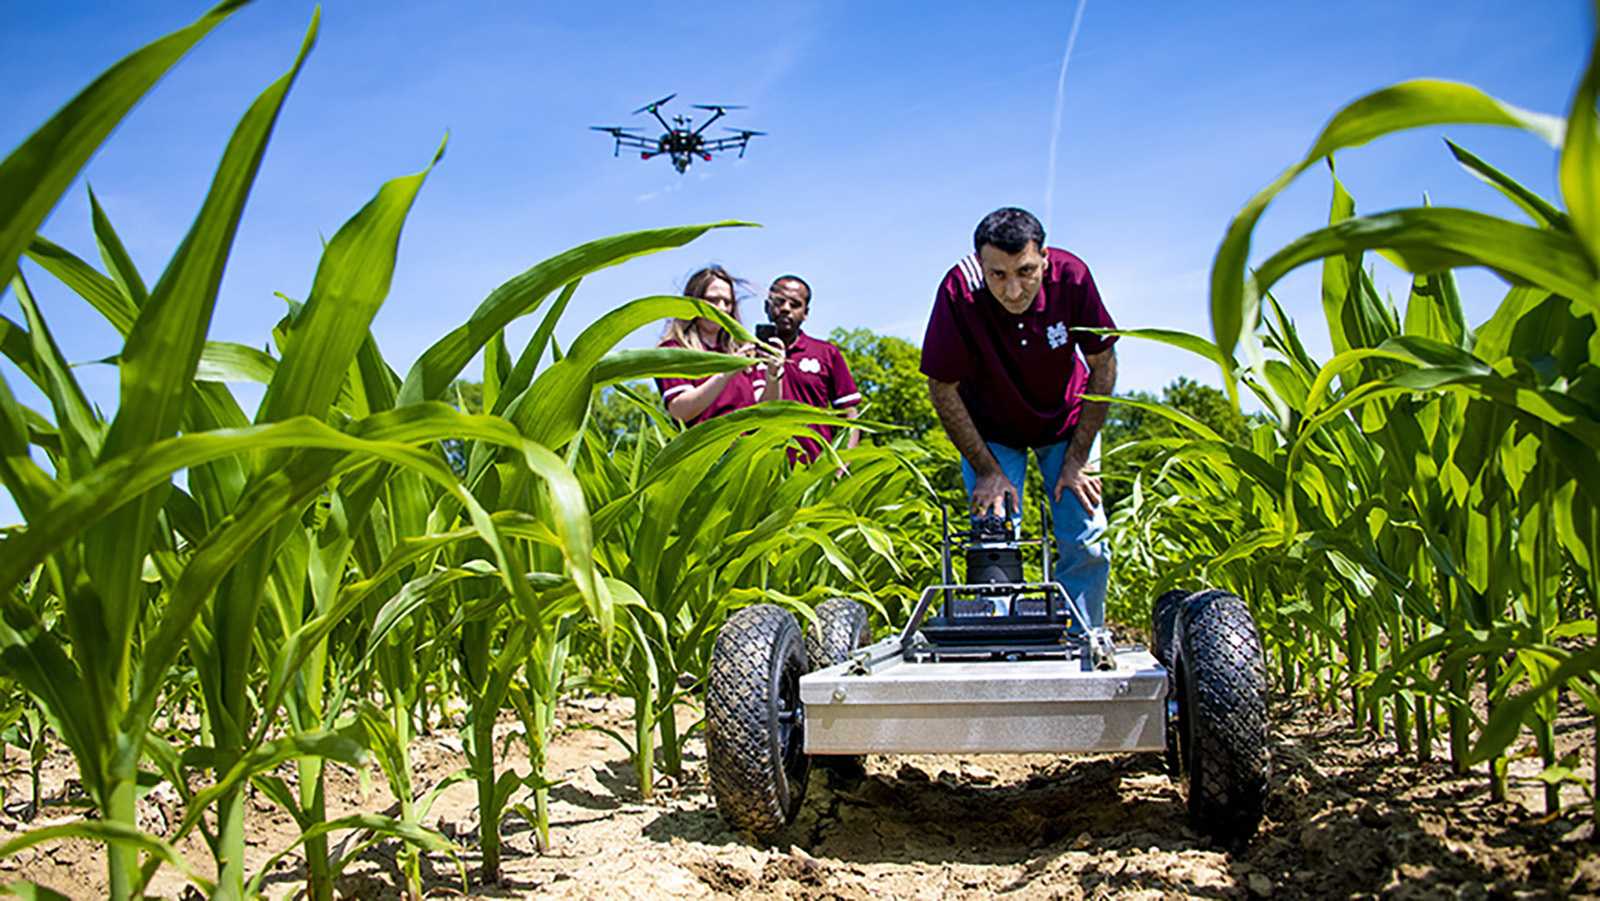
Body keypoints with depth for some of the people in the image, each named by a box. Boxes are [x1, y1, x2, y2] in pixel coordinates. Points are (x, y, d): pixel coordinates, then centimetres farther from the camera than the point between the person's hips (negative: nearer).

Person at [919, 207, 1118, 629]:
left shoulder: (1071, 276, -27)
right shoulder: (960, 292, -31)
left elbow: (1103, 365, -12)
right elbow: (942, 389, -18)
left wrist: (1077, 459, -12)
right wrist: (987, 471, -17)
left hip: (1066, 422, 1)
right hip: (990, 429, -1)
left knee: (1087, 543, -5)